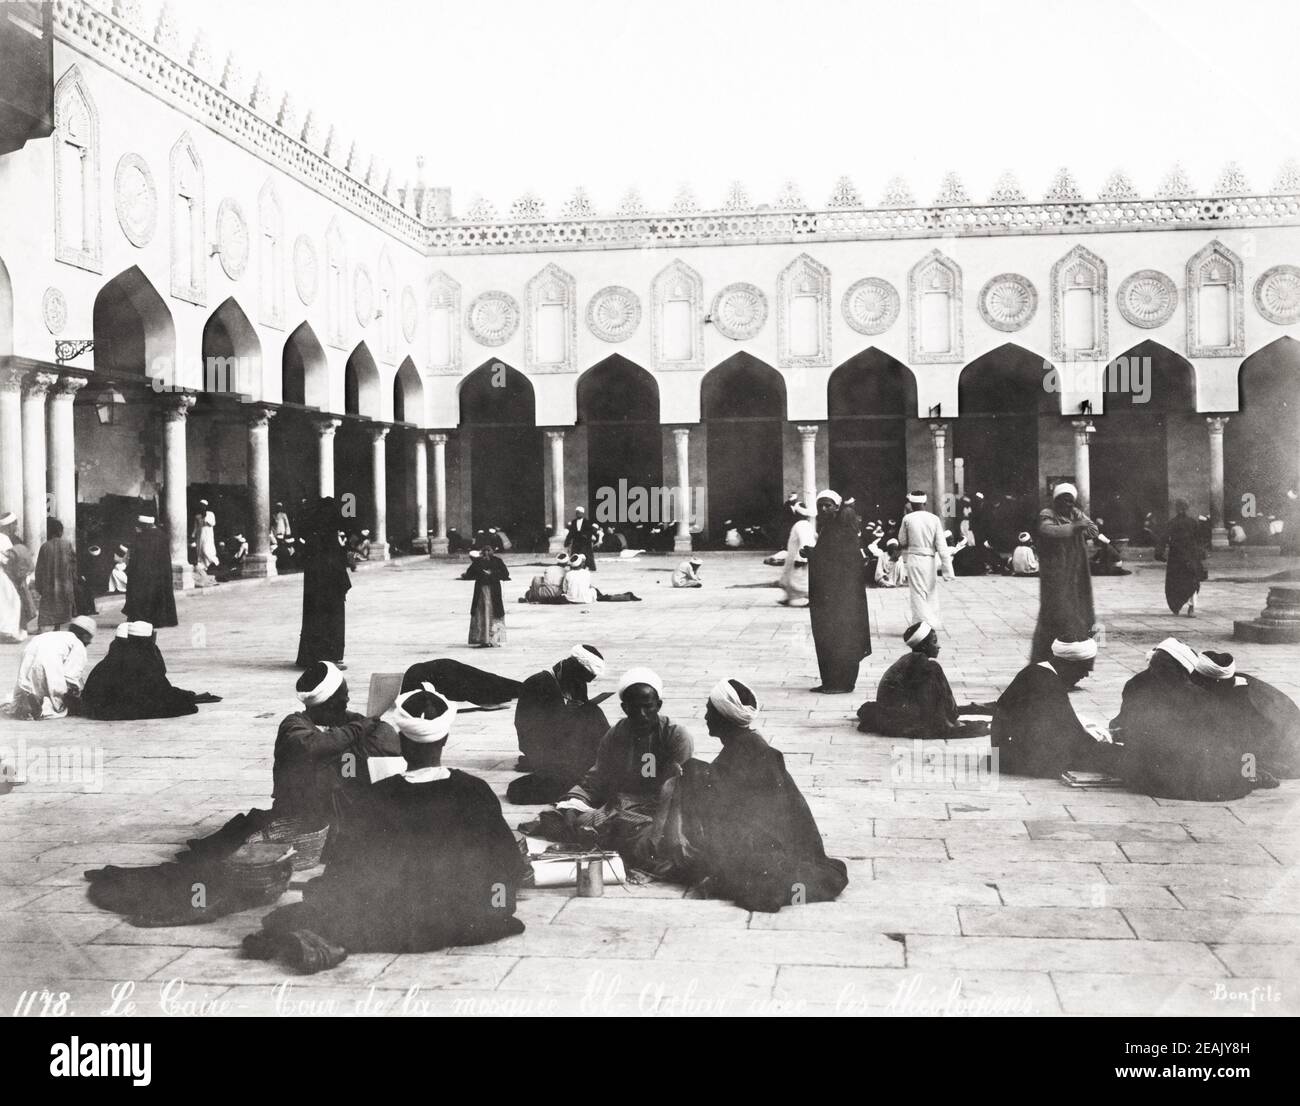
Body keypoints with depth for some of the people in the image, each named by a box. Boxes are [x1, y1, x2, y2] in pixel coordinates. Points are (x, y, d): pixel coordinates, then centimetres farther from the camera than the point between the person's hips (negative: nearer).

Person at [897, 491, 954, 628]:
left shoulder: (907, 519, -6)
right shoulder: (934, 519, -3)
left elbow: (902, 541, 5)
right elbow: (942, 545, -5)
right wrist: (948, 569, -5)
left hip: (914, 559, -3)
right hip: (930, 559, 3)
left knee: (918, 593, 1)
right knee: (931, 592, 17)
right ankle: (934, 623, 24)